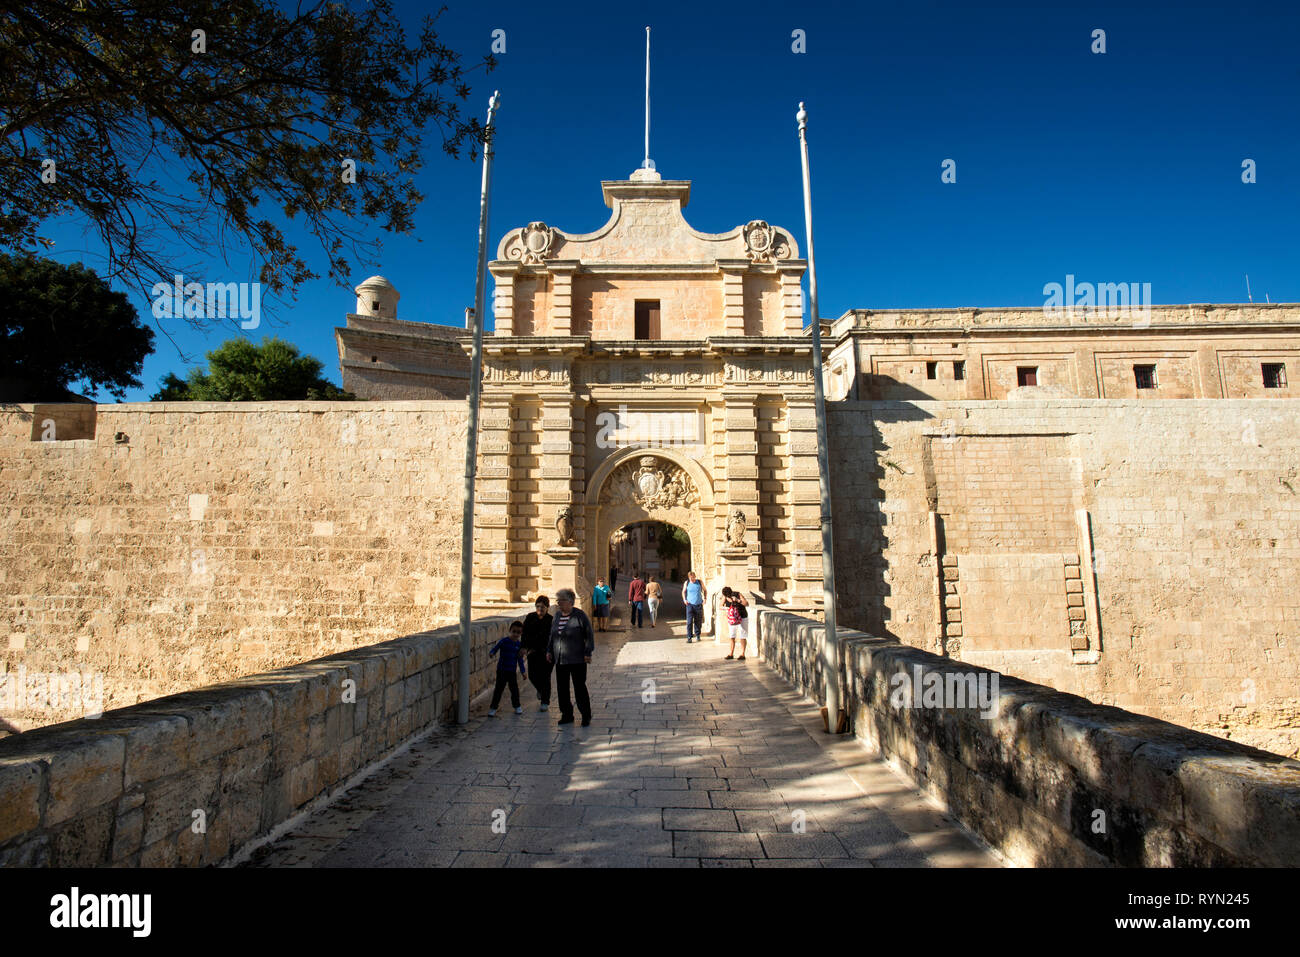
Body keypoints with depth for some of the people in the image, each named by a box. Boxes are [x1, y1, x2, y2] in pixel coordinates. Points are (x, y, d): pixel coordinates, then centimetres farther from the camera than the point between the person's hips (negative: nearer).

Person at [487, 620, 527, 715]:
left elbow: (520, 659, 9)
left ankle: (517, 706, 25)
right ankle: (493, 707, 12)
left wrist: (523, 671, 6)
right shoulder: (504, 641, -8)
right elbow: (495, 647, -15)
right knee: (499, 689, 0)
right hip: (501, 670, -3)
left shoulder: (519, 645, 3)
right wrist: (491, 653, -37)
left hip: (512, 671, 3)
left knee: (514, 689, 7)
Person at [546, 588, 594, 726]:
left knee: (580, 687, 0)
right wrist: (549, 650, 14)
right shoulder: (557, 615, 7)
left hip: (577, 659, -6)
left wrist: (588, 653, -10)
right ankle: (567, 715, 22)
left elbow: (589, 635, -7)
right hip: (560, 659, 6)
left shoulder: (579, 615, -10)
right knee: (562, 688, 9)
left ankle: (586, 716, 12)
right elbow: (552, 635, 19)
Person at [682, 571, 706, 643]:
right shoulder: (687, 583, 3)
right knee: (689, 621, -10)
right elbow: (683, 592, 13)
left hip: (699, 604, 1)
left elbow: (705, 591, 14)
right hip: (690, 604, -1)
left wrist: (705, 598, 0)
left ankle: (697, 635, 26)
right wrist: (684, 599, -2)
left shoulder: (700, 582, 4)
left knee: (698, 621, 8)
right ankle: (689, 637, -7)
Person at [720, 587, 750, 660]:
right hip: (732, 618, 4)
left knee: (742, 636, -1)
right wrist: (725, 608, -27)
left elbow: (747, 604, -26)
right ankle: (731, 654, 14)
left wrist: (737, 600, -39)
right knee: (732, 636, 7)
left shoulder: (738, 594, -20)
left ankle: (742, 655, 5)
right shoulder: (725, 597, -10)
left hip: (742, 618, -4)